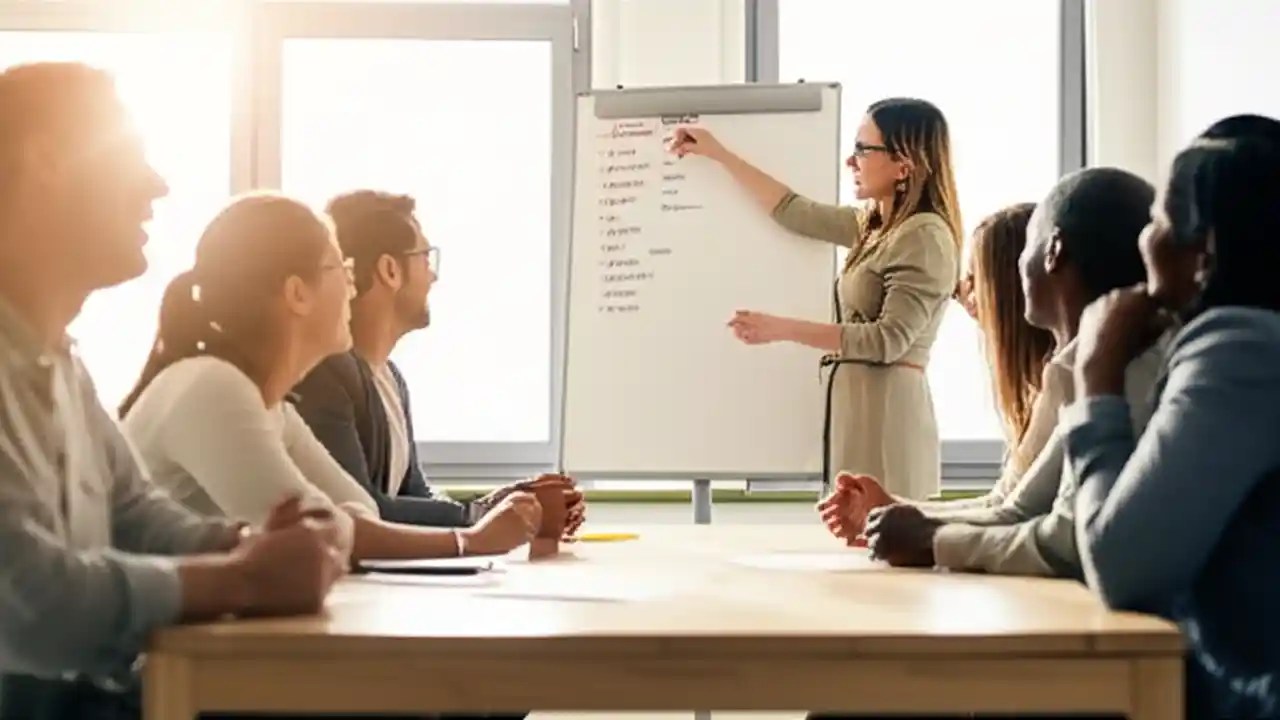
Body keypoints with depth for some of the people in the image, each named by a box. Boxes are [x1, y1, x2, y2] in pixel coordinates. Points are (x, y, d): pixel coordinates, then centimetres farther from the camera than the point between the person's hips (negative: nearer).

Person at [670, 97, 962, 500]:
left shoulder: (925, 236, -11)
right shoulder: (875, 225, 16)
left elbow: (889, 339, -17)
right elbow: (794, 211, 23)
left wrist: (783, 330, -20)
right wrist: (717, 154, 25)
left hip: (888, 407, -9)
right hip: (860, 401, 9)